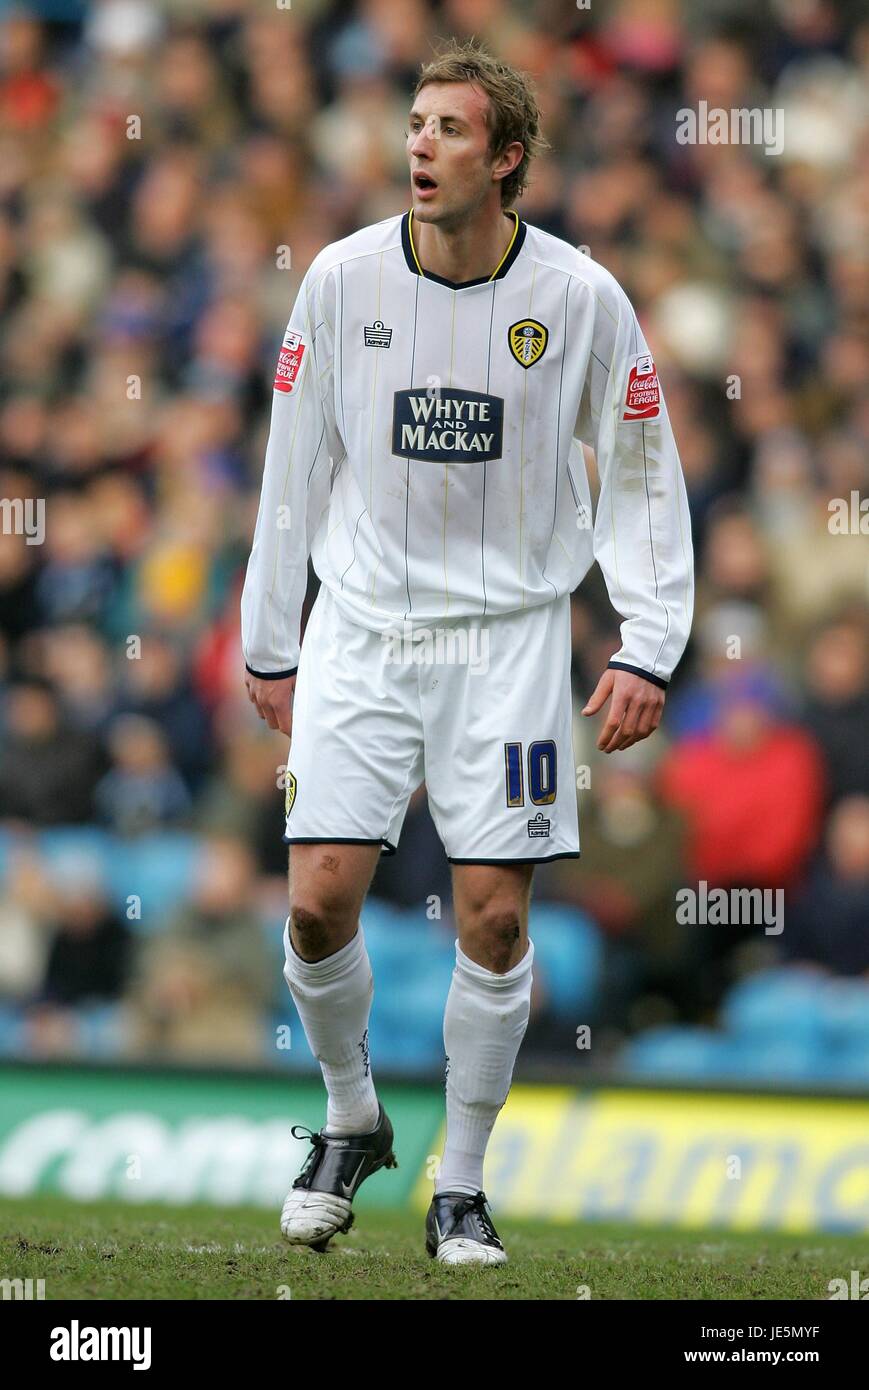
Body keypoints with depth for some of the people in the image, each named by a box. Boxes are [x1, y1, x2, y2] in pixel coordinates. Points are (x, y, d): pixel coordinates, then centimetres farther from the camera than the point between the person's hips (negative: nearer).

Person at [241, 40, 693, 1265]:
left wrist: (649, 650, -6)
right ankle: (353, 1121, 19)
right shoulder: (345, 278, -3)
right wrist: (268, 644, 9)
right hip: (360, 627, 1)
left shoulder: (579, 297, -6)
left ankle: (462, 1187, 11)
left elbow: (643, 479, 3)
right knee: (319, 898, -8)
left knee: (494, 915, -5)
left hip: (508, 635, -1)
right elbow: (294, 470, 7)